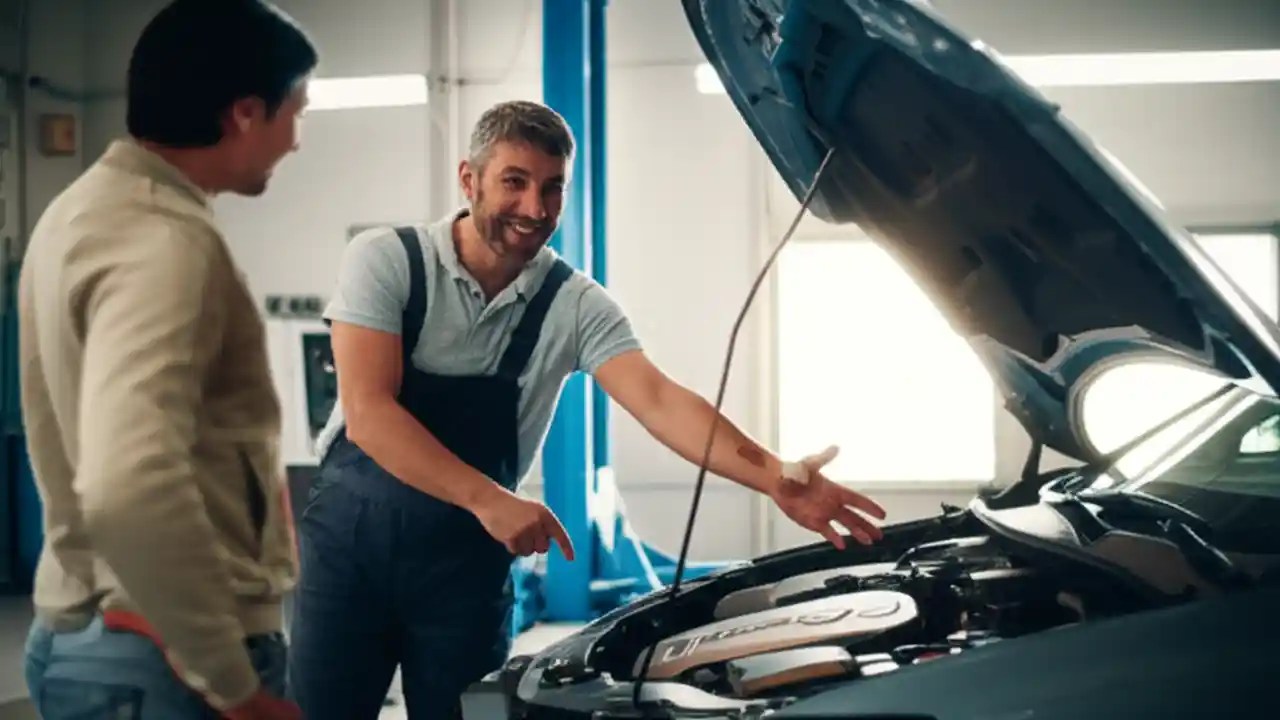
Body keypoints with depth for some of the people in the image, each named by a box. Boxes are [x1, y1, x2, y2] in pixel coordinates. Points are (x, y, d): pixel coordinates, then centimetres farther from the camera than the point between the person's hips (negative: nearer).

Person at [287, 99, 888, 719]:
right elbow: (367, 412, -19)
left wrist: (775, 480, -34)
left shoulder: (576, 305, -5)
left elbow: (659, 401, -18)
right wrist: (487, 499, -29)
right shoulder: (384, 260, -11)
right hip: (351, 531, -1)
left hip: (467, 552, 2)